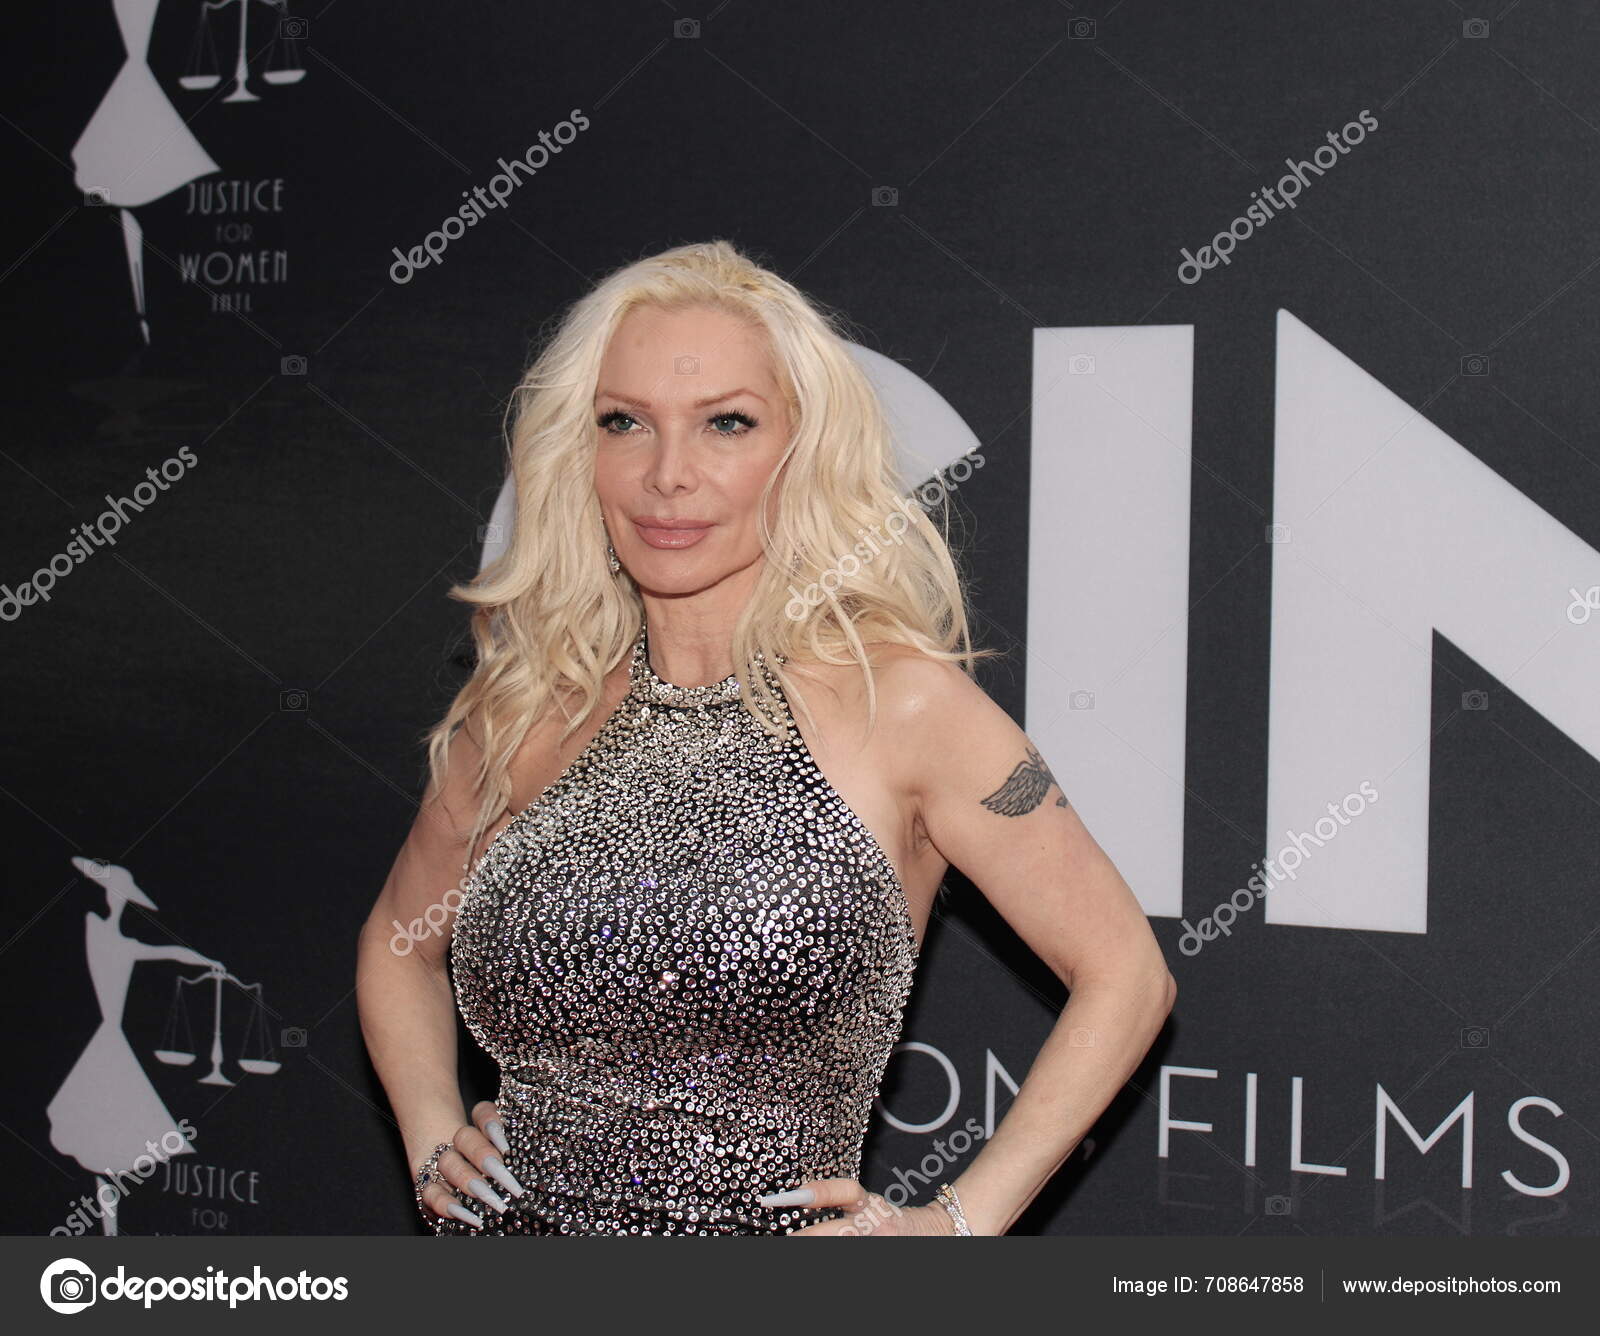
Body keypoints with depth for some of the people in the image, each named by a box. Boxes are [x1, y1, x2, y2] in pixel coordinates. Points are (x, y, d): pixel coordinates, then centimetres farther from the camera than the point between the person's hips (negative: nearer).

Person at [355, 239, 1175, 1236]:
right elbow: (401, 940, 21)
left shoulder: (894, 698, -7)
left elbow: (1124, 975, -1)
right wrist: (433, 1141, 6)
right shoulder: (522, 714, 3)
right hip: (505, 1229, 3)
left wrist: (956, 1223, -5)